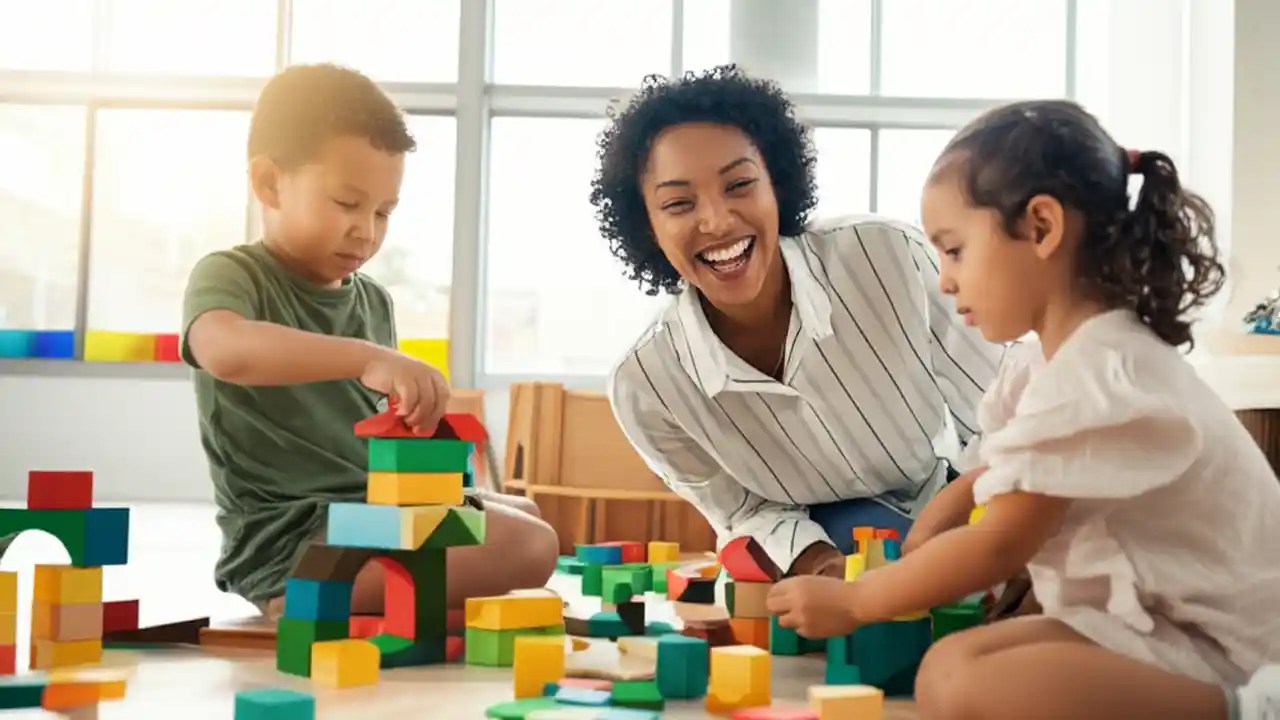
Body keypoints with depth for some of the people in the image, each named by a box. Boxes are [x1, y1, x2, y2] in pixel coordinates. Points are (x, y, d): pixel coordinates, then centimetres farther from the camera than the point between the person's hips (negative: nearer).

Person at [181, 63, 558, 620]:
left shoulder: (374, 302, 14)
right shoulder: (231, 276, -8)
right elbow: (225, 349, -33)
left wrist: (420, 425, 1)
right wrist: (369, 358, -42)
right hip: (287, 543, -9)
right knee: (530, 546, -20)